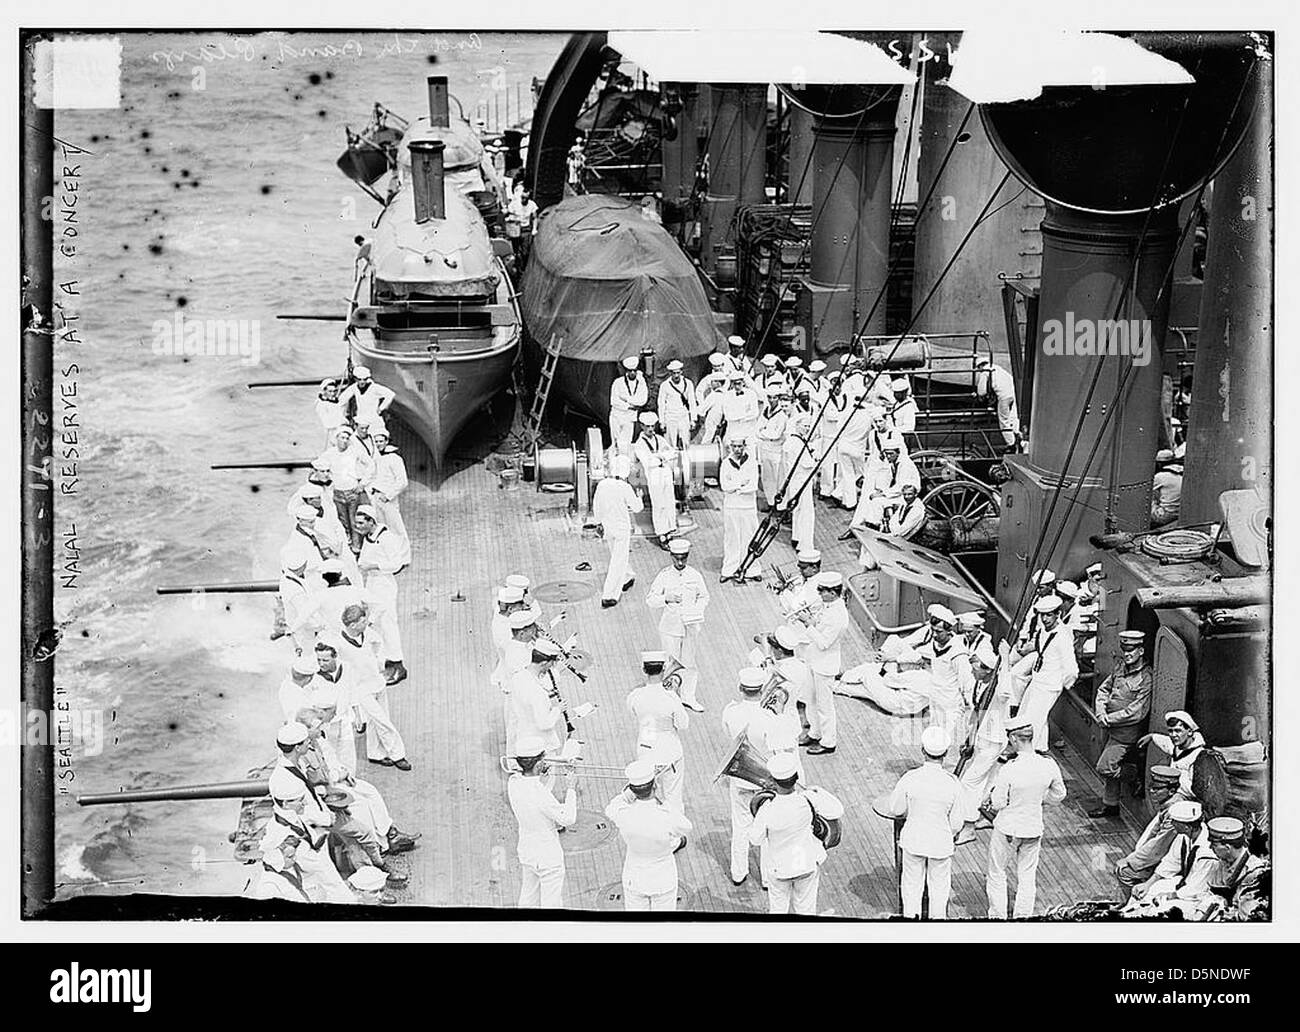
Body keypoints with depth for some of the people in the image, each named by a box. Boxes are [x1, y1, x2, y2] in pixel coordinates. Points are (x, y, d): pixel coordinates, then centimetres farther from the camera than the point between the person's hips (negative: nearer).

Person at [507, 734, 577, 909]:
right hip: (548, 857, -7)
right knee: (551, 903, 9)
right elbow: (568, 819, -21)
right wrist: (570, 788, -13)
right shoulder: (540, 794, -32)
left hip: (525, 850, 7)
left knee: (528, 898, 25)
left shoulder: (514, 782, -10)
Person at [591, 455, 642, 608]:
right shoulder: (625, 488, -24)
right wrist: (639, 497, 10)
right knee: (618, 562, 2)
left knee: (616, 555, 28)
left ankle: (625, 580, 49)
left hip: (607, 526, 6)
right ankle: (608, 597, 0)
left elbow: (596, 506, 4)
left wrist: (599, 522, 20)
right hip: (622, 528, -6)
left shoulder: (602, 484, -9)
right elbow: (637, 507, -12)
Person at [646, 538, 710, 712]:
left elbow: (704, 596, 13)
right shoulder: (664, 576, -8)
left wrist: (698, 610, -6)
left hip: (690, 626, 2)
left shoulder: (695, 575, -2)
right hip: (670, 627, -2)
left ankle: (689, 697, 26)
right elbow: (650, 600, -3)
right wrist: (667, 598, -21)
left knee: (690, 663, 9)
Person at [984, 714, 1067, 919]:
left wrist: (994, 789, 3)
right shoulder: (1049, 765, -14)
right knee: (1027, 877, 19)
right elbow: (1059, 795, 3)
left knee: (997, 875, 17)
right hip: (1034, 829, 4)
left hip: (1007, 829, -4)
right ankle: (1023, 917, 26)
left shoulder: (1009, 770, -26)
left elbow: (998, 804, -16)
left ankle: (998, 917, 24)